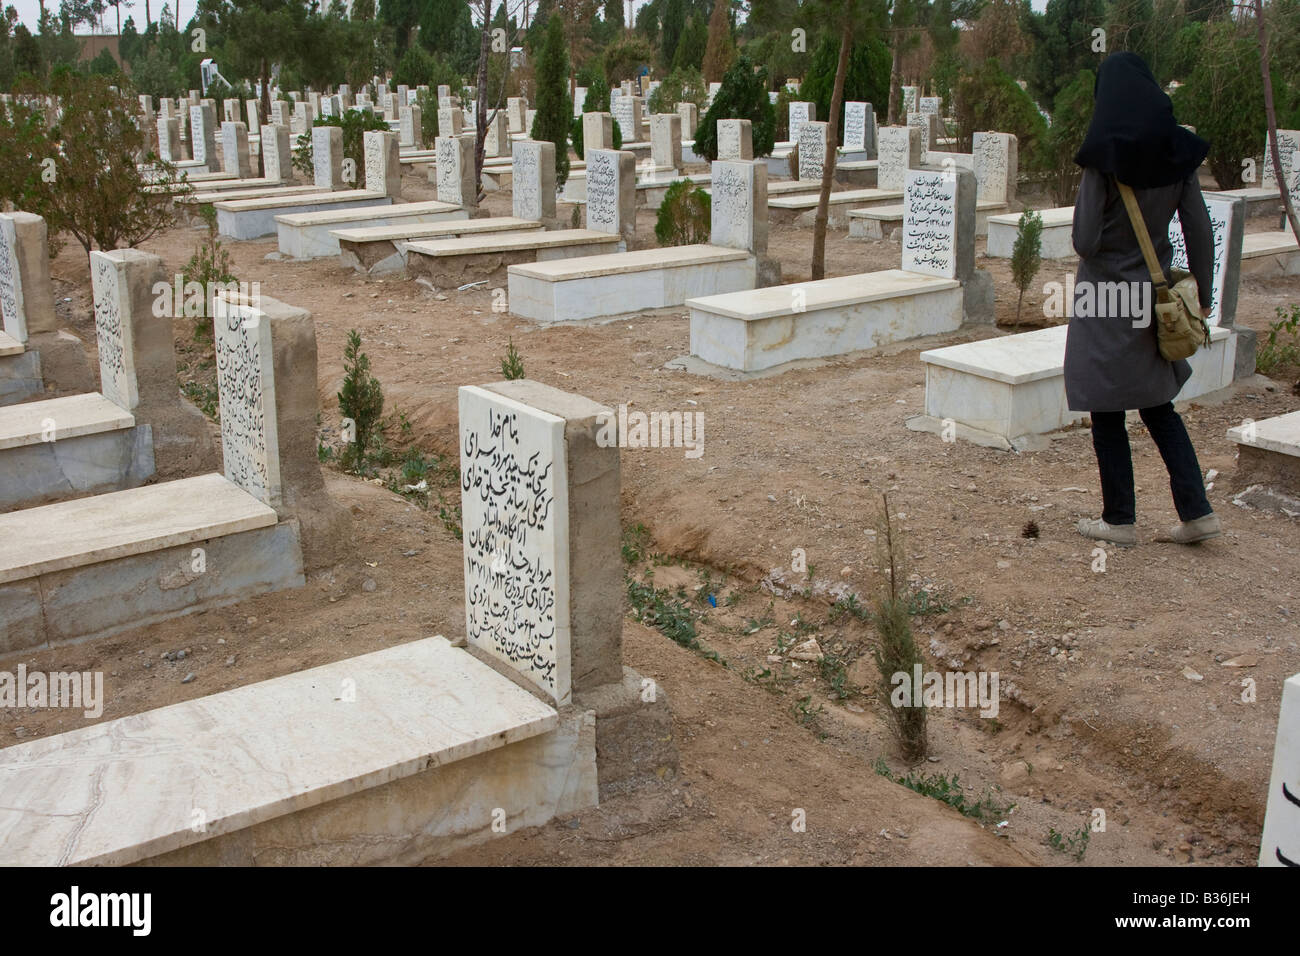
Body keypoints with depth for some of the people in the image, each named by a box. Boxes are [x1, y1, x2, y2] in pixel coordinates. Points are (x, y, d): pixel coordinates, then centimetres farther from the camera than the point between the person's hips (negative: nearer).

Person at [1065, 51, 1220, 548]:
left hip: (1107, 301, -6)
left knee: (1107, 414, 7)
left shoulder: (1104, 158, -16)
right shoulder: (1178, 152, -1)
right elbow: (1200, 231, 2)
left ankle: (1120, 520, 16)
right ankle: (1197, 511, 16)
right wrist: (1203, 295, 12)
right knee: (1157, 405, 19)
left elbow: (1085, 241, -19)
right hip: (1155, 297, 6)